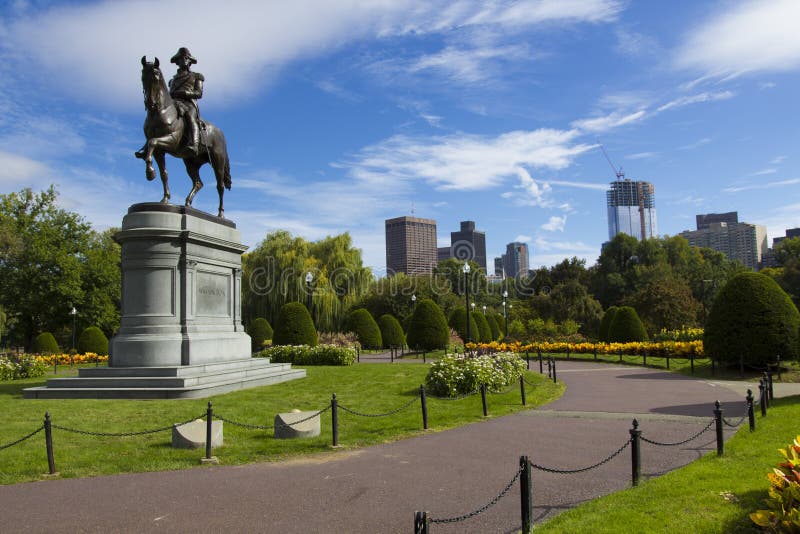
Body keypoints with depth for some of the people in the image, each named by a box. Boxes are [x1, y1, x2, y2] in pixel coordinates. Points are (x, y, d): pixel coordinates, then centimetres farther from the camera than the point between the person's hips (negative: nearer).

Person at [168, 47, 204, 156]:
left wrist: (186, 93, -9)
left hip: (189, 103, -3)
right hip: (175, 103, 4)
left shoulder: (196, 76, 23)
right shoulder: (174, 78, 34)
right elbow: (170, 93, 26)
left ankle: (194, 145, -59)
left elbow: (199, 93, 9)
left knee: (190, 117, -37)